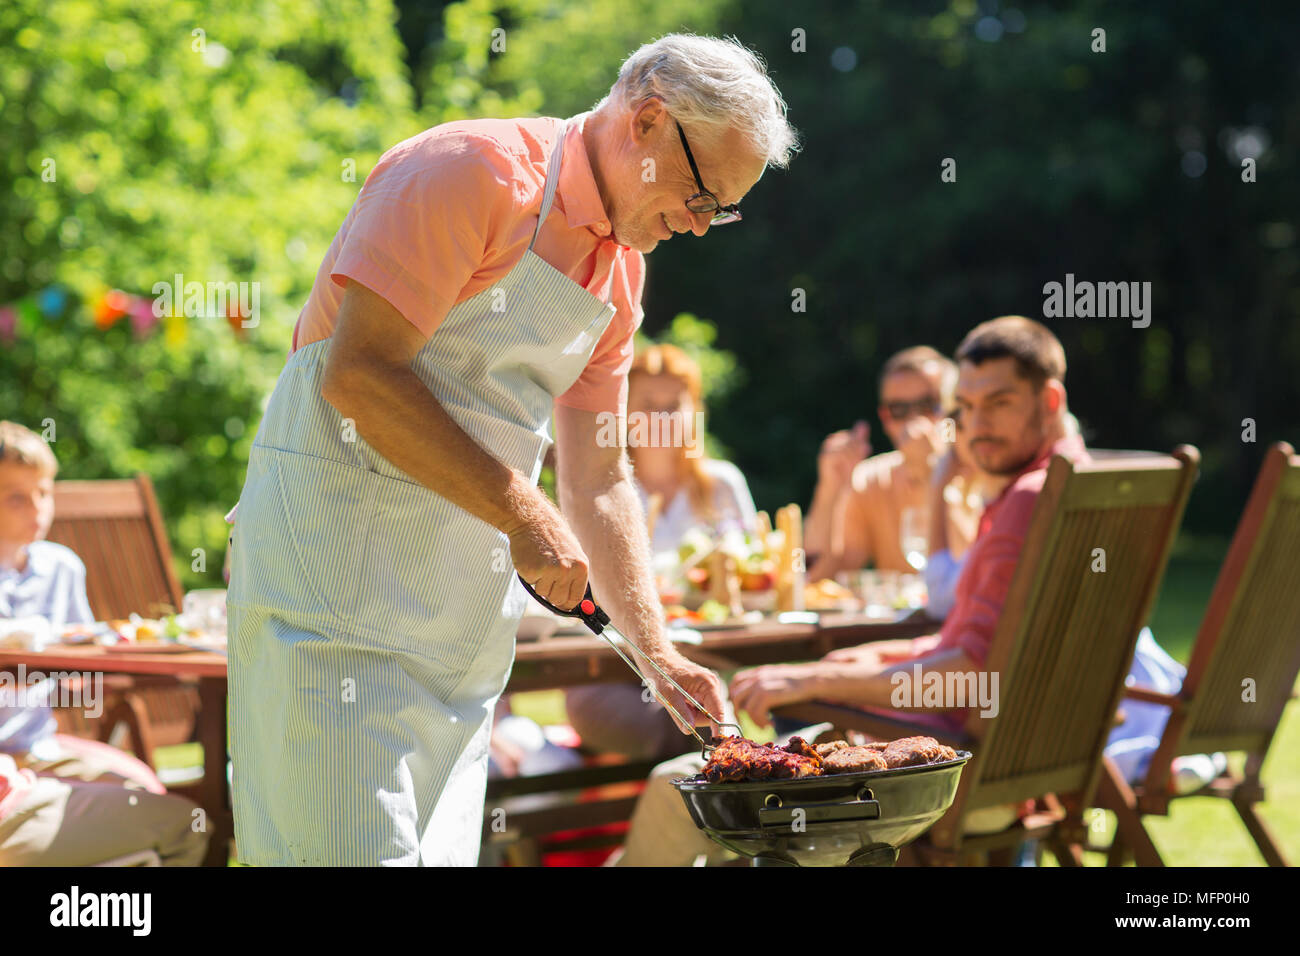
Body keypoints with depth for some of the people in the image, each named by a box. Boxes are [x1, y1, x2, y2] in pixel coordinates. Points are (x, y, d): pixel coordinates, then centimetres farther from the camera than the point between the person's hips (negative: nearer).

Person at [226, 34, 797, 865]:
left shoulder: (621, 271, 15)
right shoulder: (473, 170, -12)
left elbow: (598, 479, 18)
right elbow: (359, 374, -21)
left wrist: (659, 655, 9)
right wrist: (522, 514, -20)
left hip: (464, 603, 8)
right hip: (336, 561, -8)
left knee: (441, 848, 8)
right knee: (358, 848, -12)